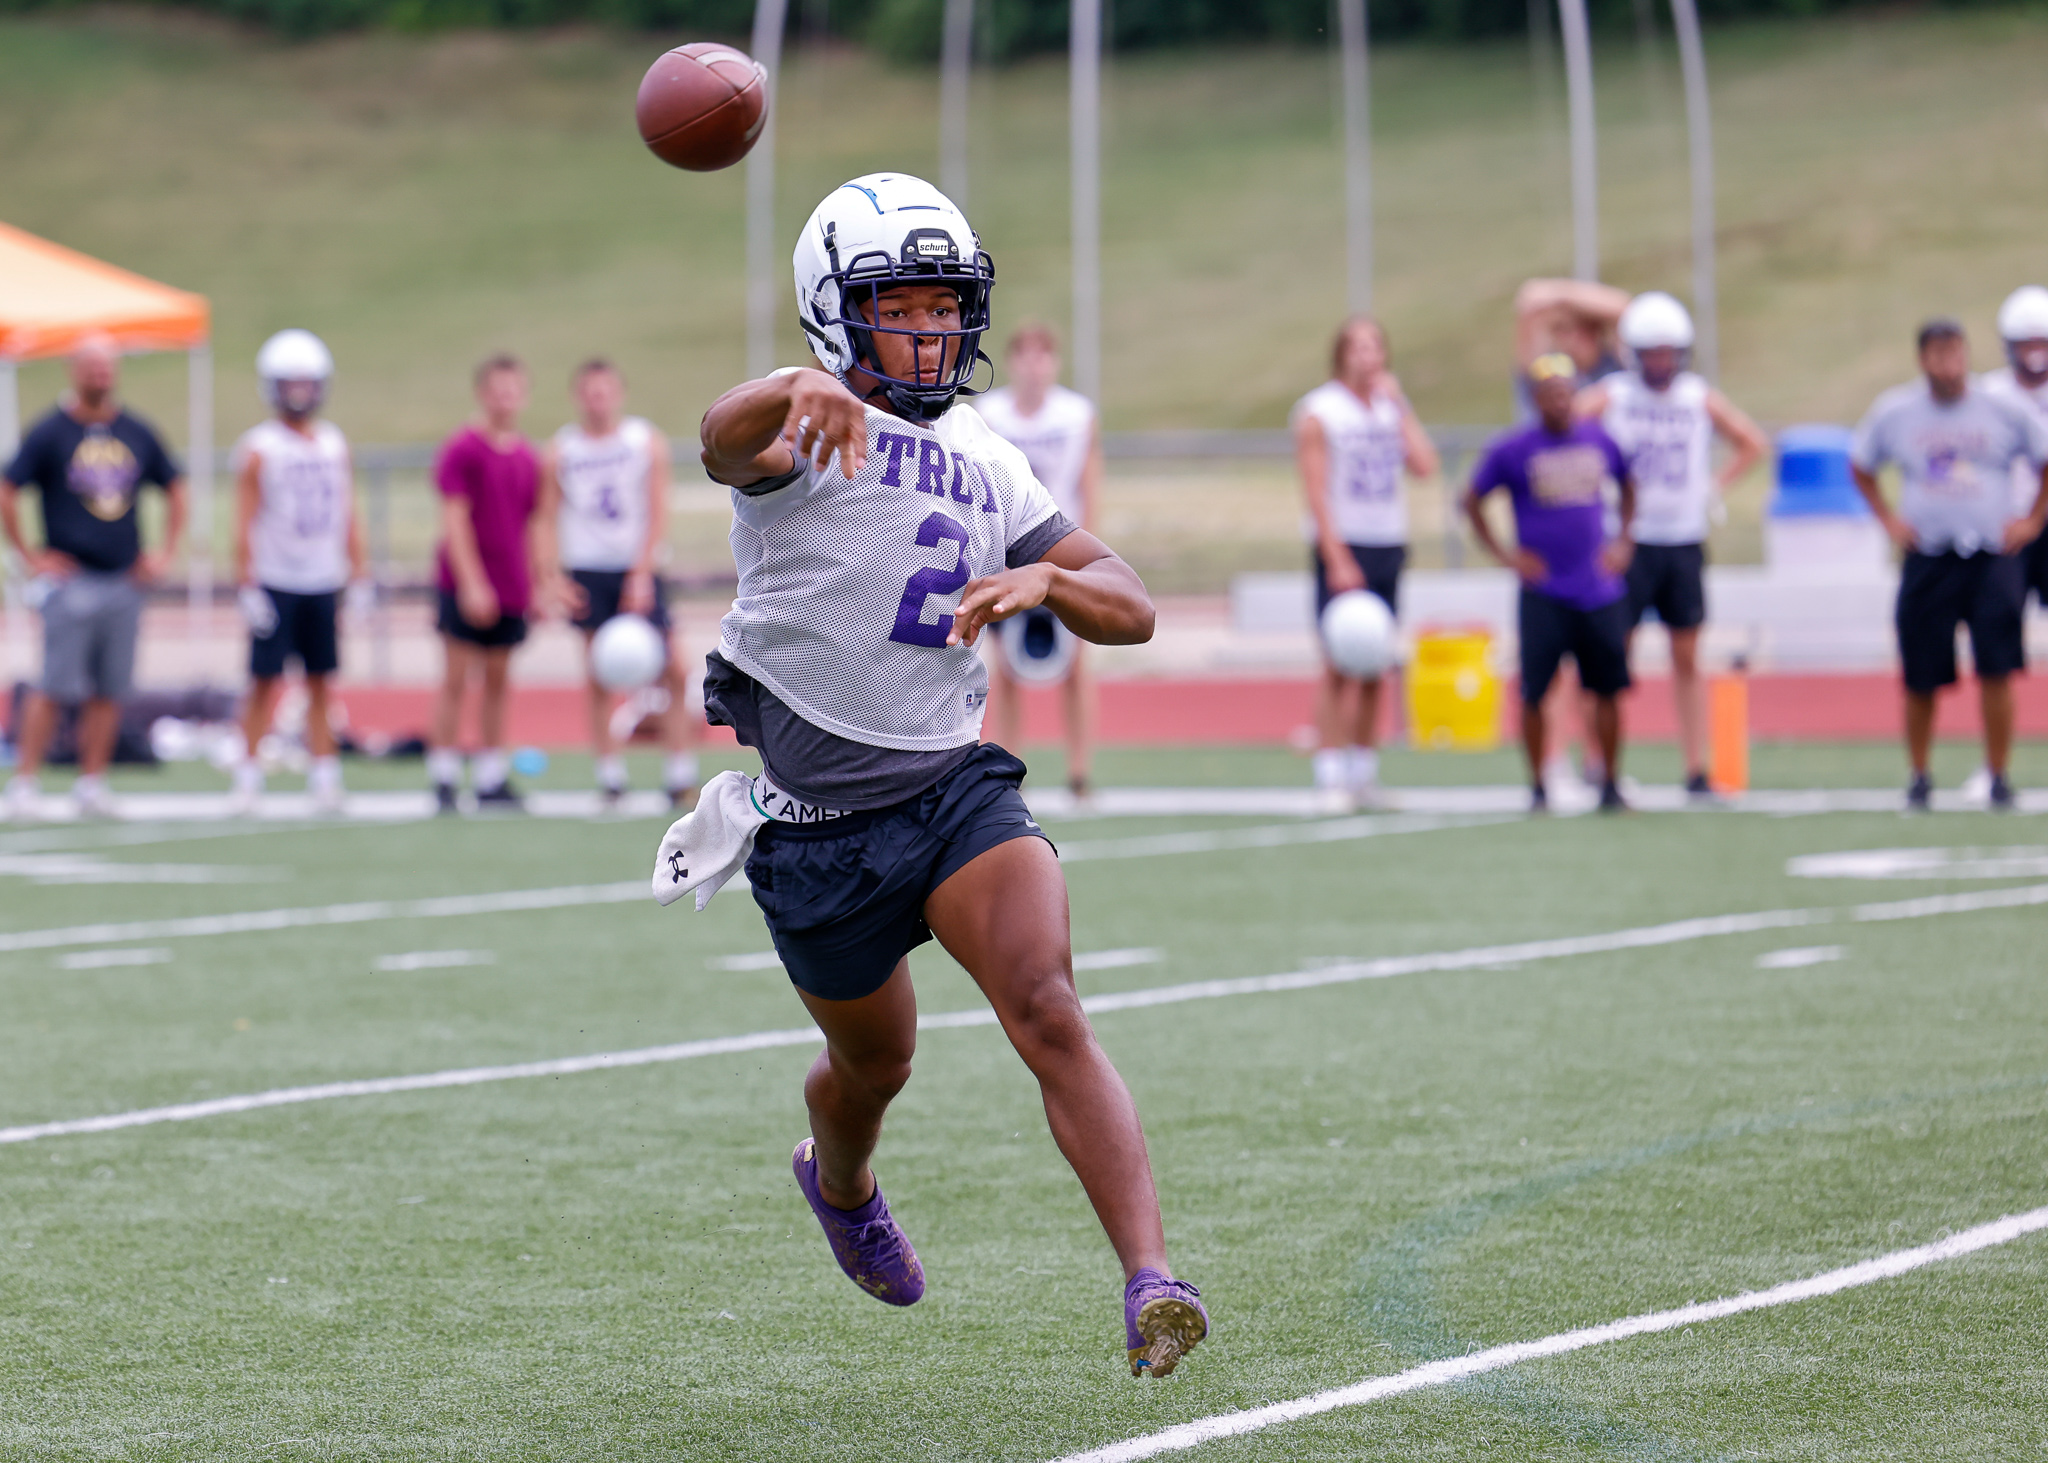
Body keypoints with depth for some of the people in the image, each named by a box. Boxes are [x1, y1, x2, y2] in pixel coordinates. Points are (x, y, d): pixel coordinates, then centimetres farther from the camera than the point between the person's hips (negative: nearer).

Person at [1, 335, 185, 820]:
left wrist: (166, 552, 14)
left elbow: (174, 489, 22)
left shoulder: (137, 433, 9)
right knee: (57, 686, -9)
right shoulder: (50, 432, -4)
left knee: (110, 690, 5)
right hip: (71, 578, -5)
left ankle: (91, 784, 13)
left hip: (125, 580, 5)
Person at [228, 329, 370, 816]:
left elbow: (348, 518, 13)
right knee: (264, 681, -3)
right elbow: (244, 524, -7)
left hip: (323, 583, 4)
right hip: (275, 583, -4)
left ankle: (324, 776, 10)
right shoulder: (259, 448, -5)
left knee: (320, 683, 6)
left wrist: (359, 578, 9)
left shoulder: (334, 444, 10)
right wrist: (247, 587, -12)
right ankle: (248, 776, 2)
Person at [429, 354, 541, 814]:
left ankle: (492, 779, 14)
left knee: (498, 681, 9)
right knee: (455, 680, -4)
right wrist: (472, 582, -18)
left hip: (510, 590, 6)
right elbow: (454, 520, -11)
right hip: (467, 586, -6)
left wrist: (535, 587, 14)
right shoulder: (461, 450, -7)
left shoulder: (527, 457, 10)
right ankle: (443, 780, -1)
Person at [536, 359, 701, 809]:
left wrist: (641, 576, -11)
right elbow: (547, 519, 6)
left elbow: (657, 514, -2)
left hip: (637, 571, -1)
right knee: (598, 680, 0)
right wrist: (556, 578, -5)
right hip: (586, 573, 1)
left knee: (673, 670, -9)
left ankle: (680, 774, -4)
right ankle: (610, 776, 5)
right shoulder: (558, 452, 4)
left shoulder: (648, 442, 2)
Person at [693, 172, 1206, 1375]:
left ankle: (1151, 1278, -29)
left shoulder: (988, 465, 9)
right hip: (817, 817, -3)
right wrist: (799, 392, -60)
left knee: (1049, 1014, -20)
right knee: (875, 1062, 17)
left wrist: (1042, 580, -15)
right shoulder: (805, 432, -10)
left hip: (955, 782, 3)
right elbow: (728, 441, -36)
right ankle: (841, 1183, 53)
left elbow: (1131, 609, 9)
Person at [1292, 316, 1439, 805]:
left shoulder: (1391, 408, 13)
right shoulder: (1318, 412, -3)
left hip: (1388, 547, 5)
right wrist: (1338, 561, -16)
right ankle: (1331, 775, -8)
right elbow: (1316, 493, -8)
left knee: (1374, 668, 7)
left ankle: (1365, 772, 11)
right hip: (1343, 546, -5)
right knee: (1339, 667, -9)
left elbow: (1425, 466, -2)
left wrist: (1400, 406, -2)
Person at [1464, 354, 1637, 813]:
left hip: (1600, 590, 3)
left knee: (1607, 689, 1)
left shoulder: (1600, 442, 6)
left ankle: (1611, 784, 13)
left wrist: (1622, 542, 11)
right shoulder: (1510, 451, -3)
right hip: (1543, 593, -3)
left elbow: (1627, 487, 23)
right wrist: (1506, 556, -1)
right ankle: (1538, 788, 8)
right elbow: (1472, 504, 6)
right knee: (1534, 692, -6)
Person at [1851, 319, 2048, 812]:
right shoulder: (1893, 413, 1)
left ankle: (1998, 776, 3)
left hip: (1992, 556, -1)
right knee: (1921, 680, 3)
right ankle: (1919, 776, 22)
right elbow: (1860, 466, 17)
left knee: (1996, 673, -10)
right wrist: (1889, 519, 7)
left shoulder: (2003, 411, -2)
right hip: (1927, 559, 1)